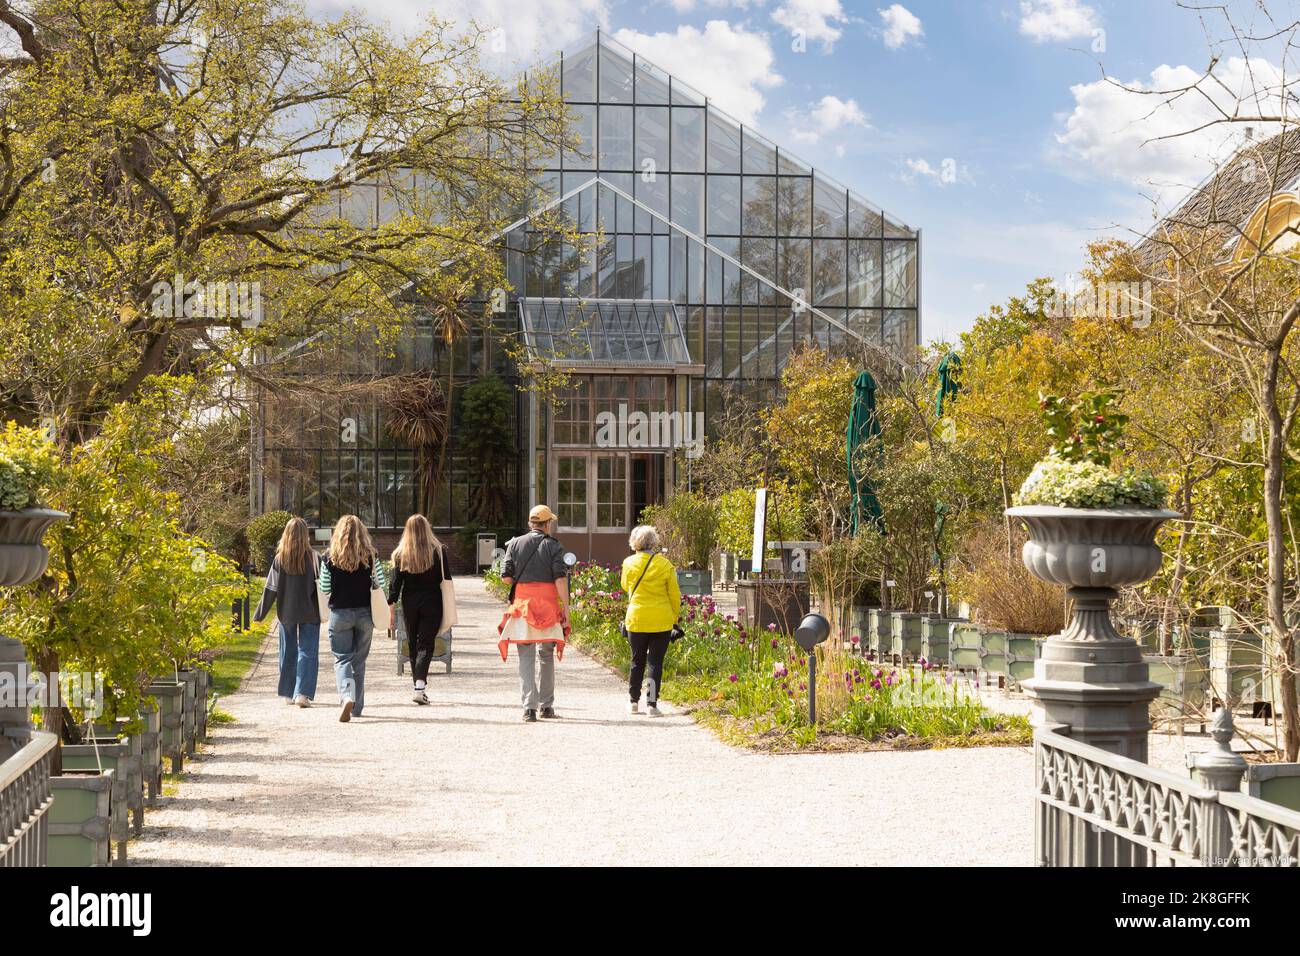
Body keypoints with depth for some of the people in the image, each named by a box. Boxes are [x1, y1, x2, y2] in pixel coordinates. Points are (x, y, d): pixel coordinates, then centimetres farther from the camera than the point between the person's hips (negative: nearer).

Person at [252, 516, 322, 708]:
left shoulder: (279, 559, -4)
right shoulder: (313, 557, -8)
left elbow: (271, 589, -3)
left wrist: (259, 615, 3)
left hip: (286, 613, 2)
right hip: (309, 613, -2)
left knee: (288, 652, 14)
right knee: (307, 651, 2)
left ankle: (288, 694, 21)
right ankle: (303, 692, -12)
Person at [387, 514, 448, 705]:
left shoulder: (402, 553, -2)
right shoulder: (438, 551, -5)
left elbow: (396, 582, -3)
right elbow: (445, 579, -3)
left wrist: (390, 604, 2)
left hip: (410, 603, 1)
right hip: (432, 603, -1)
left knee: (413, 644, 14)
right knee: (425, 644, -3)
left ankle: (418, 683, 17)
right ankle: (420, 687, -18)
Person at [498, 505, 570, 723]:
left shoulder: (515, 544, 5)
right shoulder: (553, 546, -1)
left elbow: (506, 577, 1)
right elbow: (560, 579, -8)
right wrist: (566, 608, -5)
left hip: (522, 606, 1)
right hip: (548, 607, -1)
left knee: (526, 658, 2)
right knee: (546, 656, 14)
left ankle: (529, 707, -9)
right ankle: (546, 706, 17)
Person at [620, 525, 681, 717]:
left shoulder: (629, 563, -4)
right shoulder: (665, 565, -7)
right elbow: (674, 595, -1)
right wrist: (675, 618, 10)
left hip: (636, 620, 1)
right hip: (661, 621, -1)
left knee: (637, 661, 16)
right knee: (656, 663, 2)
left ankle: (634, 701, 22)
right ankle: (651, 704, -2)